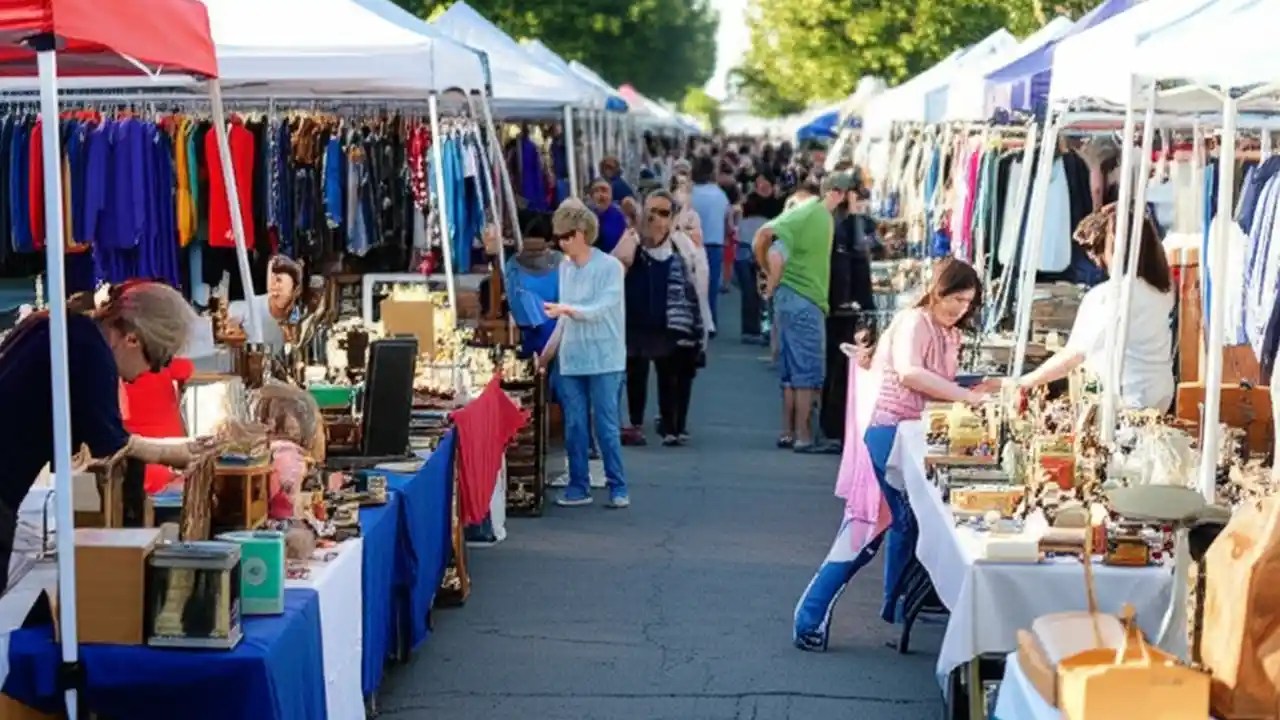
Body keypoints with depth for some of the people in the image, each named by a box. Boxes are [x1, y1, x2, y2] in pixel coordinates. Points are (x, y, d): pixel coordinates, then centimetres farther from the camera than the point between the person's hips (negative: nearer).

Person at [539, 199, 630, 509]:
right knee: (574, 427, 6)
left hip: (604, 360, -5)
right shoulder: (565, 267, 9)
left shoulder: (609, 266, -7)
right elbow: (565, 317, 13)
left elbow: (601, 309, -16)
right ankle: (578, 487, 15)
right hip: (571, 360, 5)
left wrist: (566, 310, -28)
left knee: (606, 426, -2)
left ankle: (618, 488, 7)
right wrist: (548, 352, 11)